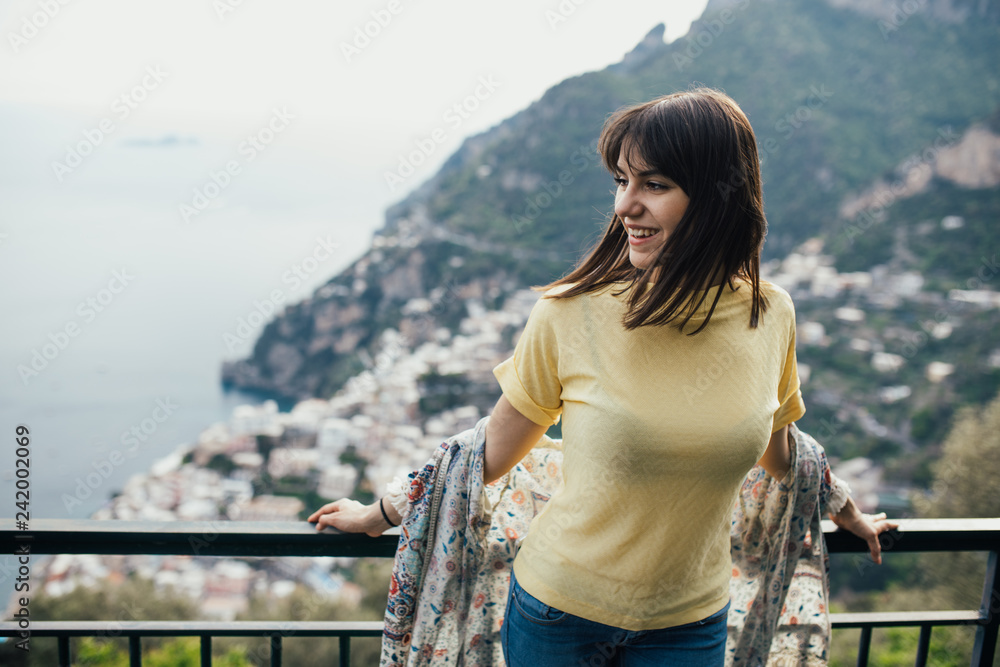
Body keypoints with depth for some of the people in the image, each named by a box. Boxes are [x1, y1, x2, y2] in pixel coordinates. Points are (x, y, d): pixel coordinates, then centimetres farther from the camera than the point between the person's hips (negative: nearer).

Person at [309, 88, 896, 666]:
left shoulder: (769, 315, -10)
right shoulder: (571, 315, -19)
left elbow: (777, 446, 10)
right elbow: (493, 452, -6)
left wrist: (848, 517, 24)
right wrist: (383, 515, 1)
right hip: (560, 610, -2)